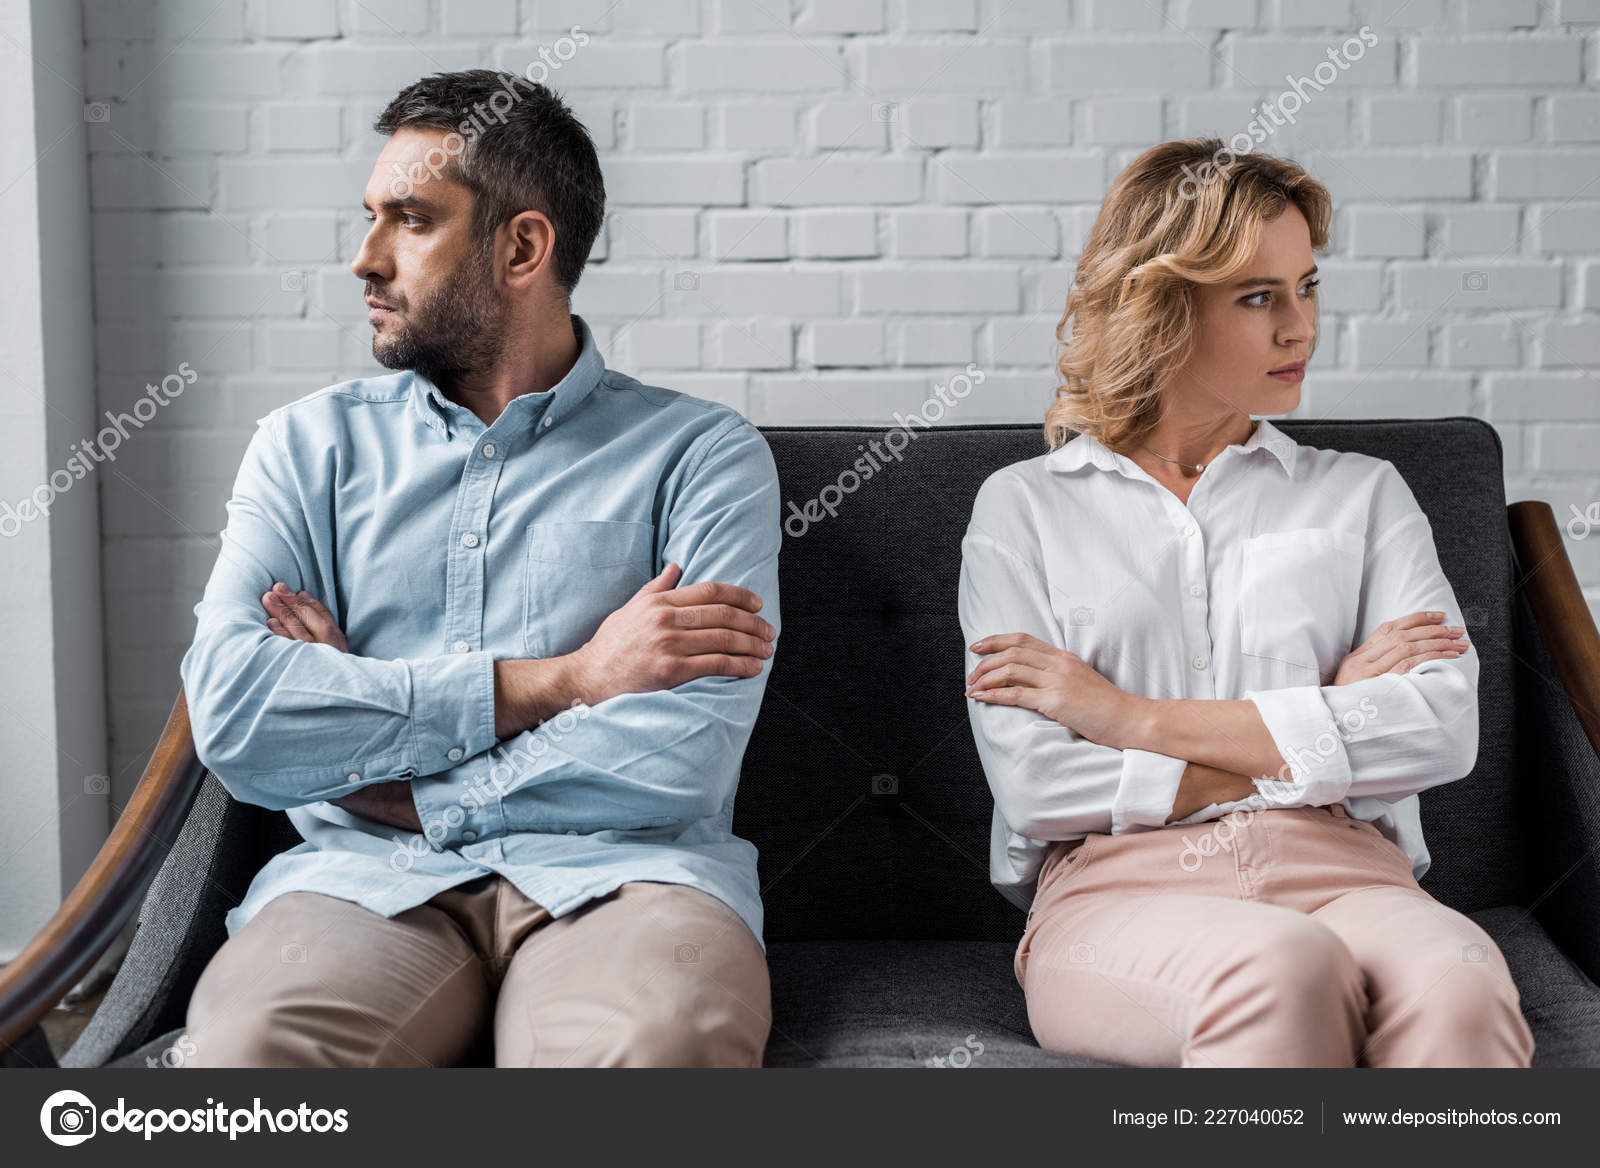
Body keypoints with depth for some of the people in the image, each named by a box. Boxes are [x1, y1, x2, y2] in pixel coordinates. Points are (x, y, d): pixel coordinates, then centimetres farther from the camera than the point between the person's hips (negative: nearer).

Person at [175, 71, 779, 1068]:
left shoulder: (701, 453, 7)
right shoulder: (312, 445, 16)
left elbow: (685, 760, -8)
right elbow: (229, 709, -2)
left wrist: (393, 786, -2)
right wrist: (560, 680, -6)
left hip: (615, 872, -1)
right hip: (365, 880, 2)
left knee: (659, 1044, -37)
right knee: (244, 1048, -32)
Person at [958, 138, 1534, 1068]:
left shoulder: (1363, 493, 20)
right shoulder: (1024, 506, 13)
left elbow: (1445, 727, 1)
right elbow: (1034, 788, -1)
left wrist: (1136, 718, -4)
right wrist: (1323, 732, 1)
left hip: (1340, 878, 2)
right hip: (1118, 890, -1)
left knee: (1457, 986, -35)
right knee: (1282, 966, -37)